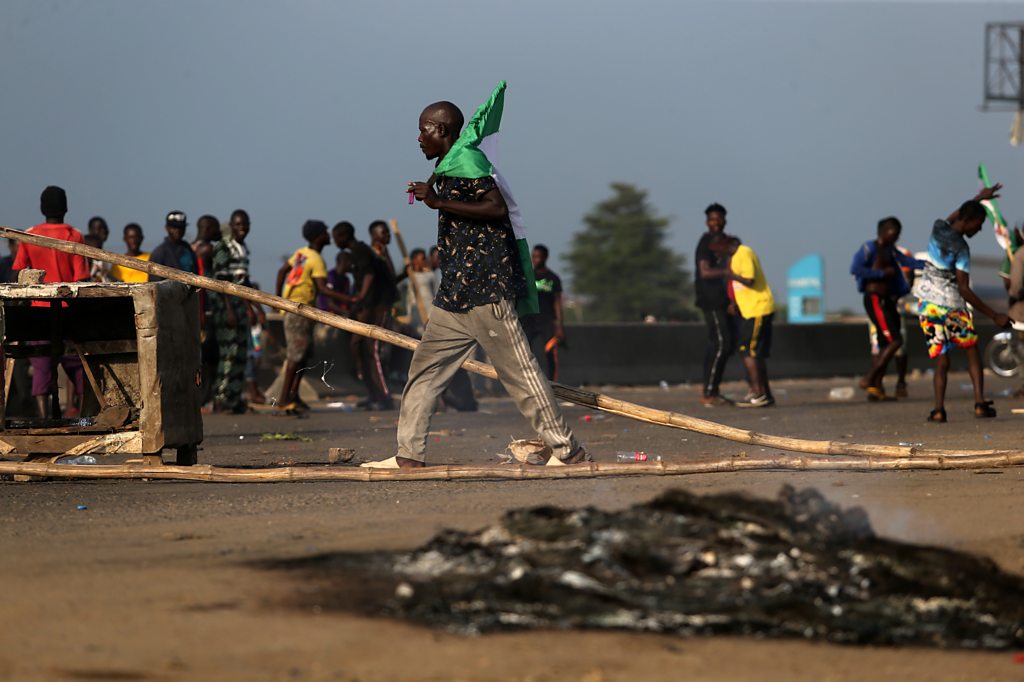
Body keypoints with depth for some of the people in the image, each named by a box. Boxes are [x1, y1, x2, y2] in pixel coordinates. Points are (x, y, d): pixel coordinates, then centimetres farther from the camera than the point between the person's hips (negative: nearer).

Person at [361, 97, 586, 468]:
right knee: (424, 369, 9)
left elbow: (497, 206, -24)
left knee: (519, 371, -8)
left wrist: (439, 202, -23)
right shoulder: (447, 169, 19)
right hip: (453, 296, 10)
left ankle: (568, 451, -4)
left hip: (484, 290, -10)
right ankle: (409, 455, 11)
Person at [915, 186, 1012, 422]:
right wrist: (994, 316, -17)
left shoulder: (938, 228, -1)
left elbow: (954, 215, 26)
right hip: (951, 305, -5)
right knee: (972, 351, 13)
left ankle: (938, 409, -11)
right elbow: (965, 290, -19)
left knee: (942, 361, 5)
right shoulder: (961, 249, -17)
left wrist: (979, 197, 40)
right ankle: (980, 403, 2)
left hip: (927, 304, 5)